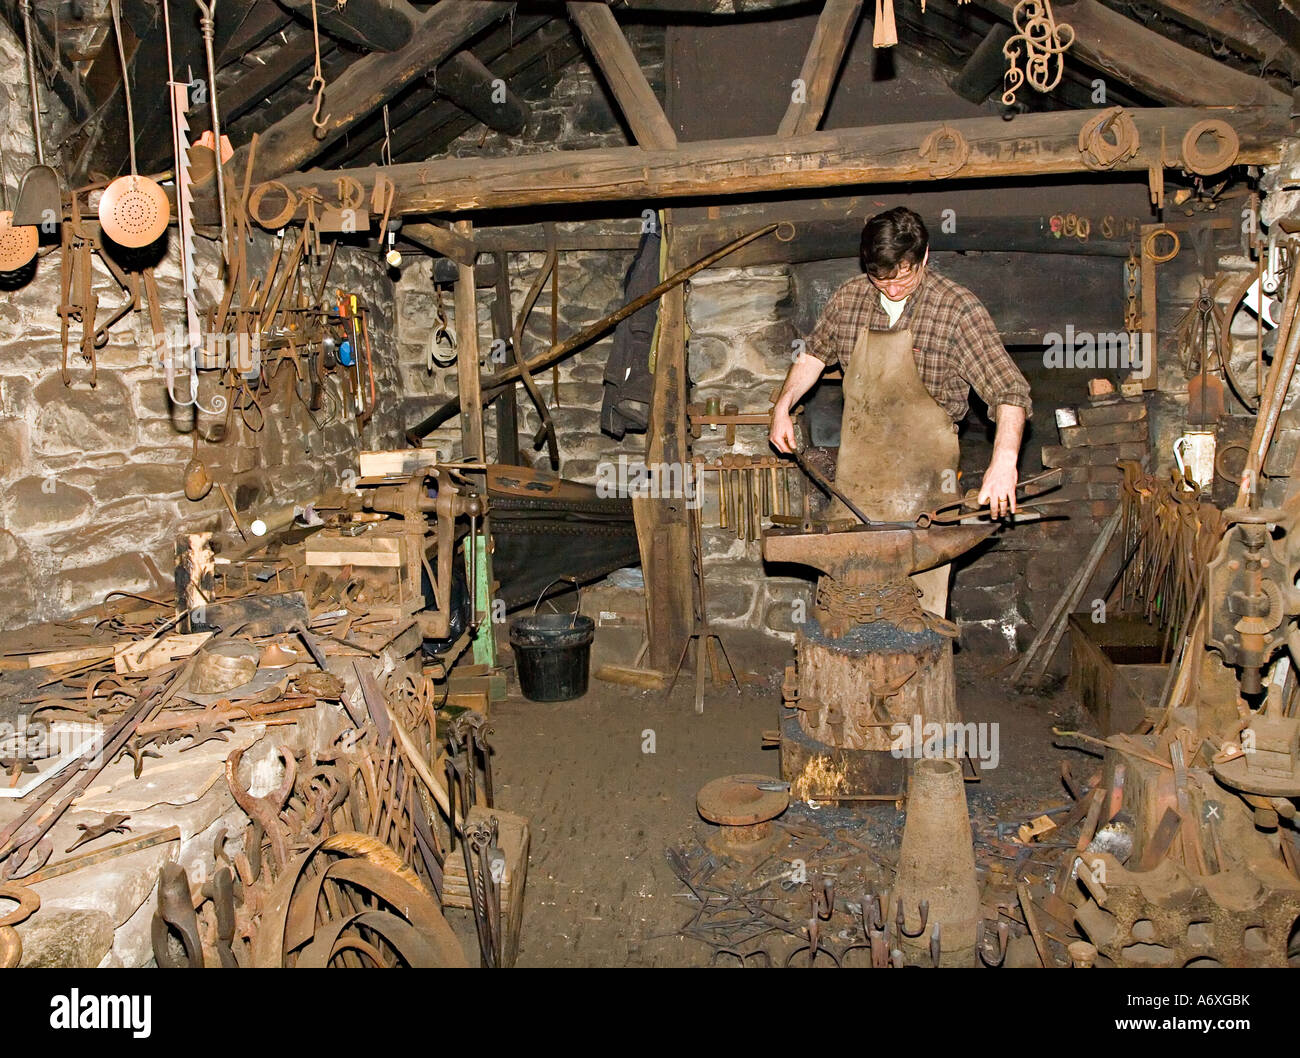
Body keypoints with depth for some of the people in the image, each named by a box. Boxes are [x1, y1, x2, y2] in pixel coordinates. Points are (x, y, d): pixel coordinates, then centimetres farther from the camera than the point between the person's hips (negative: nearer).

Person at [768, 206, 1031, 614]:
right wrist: (782, 407, 7)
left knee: (922, 589, -4)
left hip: (924, 471, -4)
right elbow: (815, 353, 20)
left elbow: (1009, 389, -17)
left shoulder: (958, 309, -12)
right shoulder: (849, 298, 2)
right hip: (858, 467, 4)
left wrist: (1004, 461, -32)